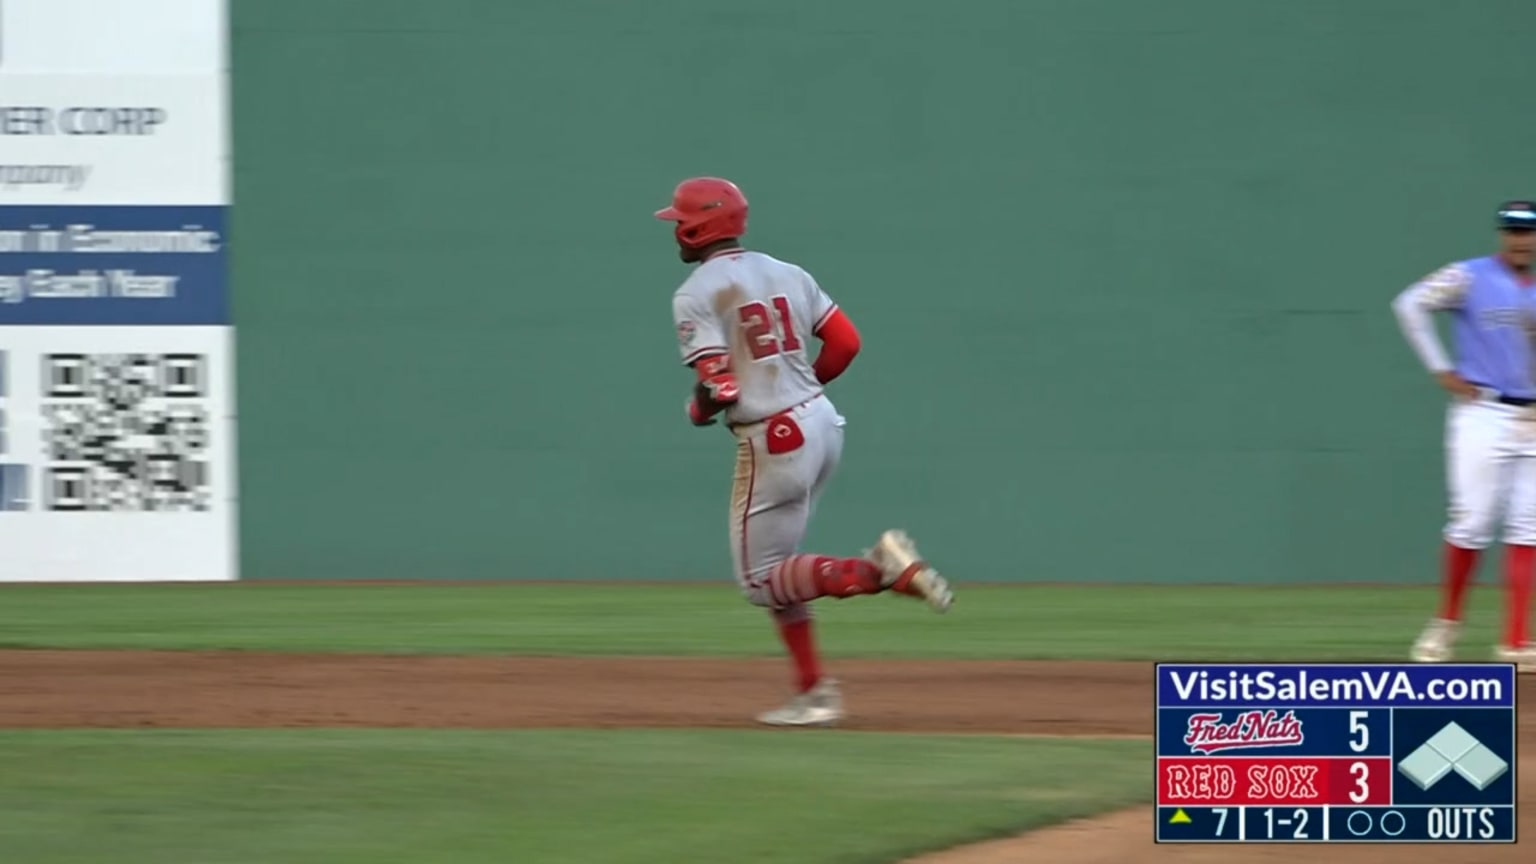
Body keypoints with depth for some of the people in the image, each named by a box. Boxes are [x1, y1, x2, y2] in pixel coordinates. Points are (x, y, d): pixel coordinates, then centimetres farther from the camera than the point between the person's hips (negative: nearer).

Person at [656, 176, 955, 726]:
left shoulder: (696, 294, -9)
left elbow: (719, 388, -18)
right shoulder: (786, 274, 11)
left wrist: (697, 410, 4)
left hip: (773, 438, -8)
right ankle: (814, 694, 12)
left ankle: (879, 570, -18)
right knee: (775, 565, 17)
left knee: (762, 578, 2)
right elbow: (845, 342, 9)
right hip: (823, 420, 8)